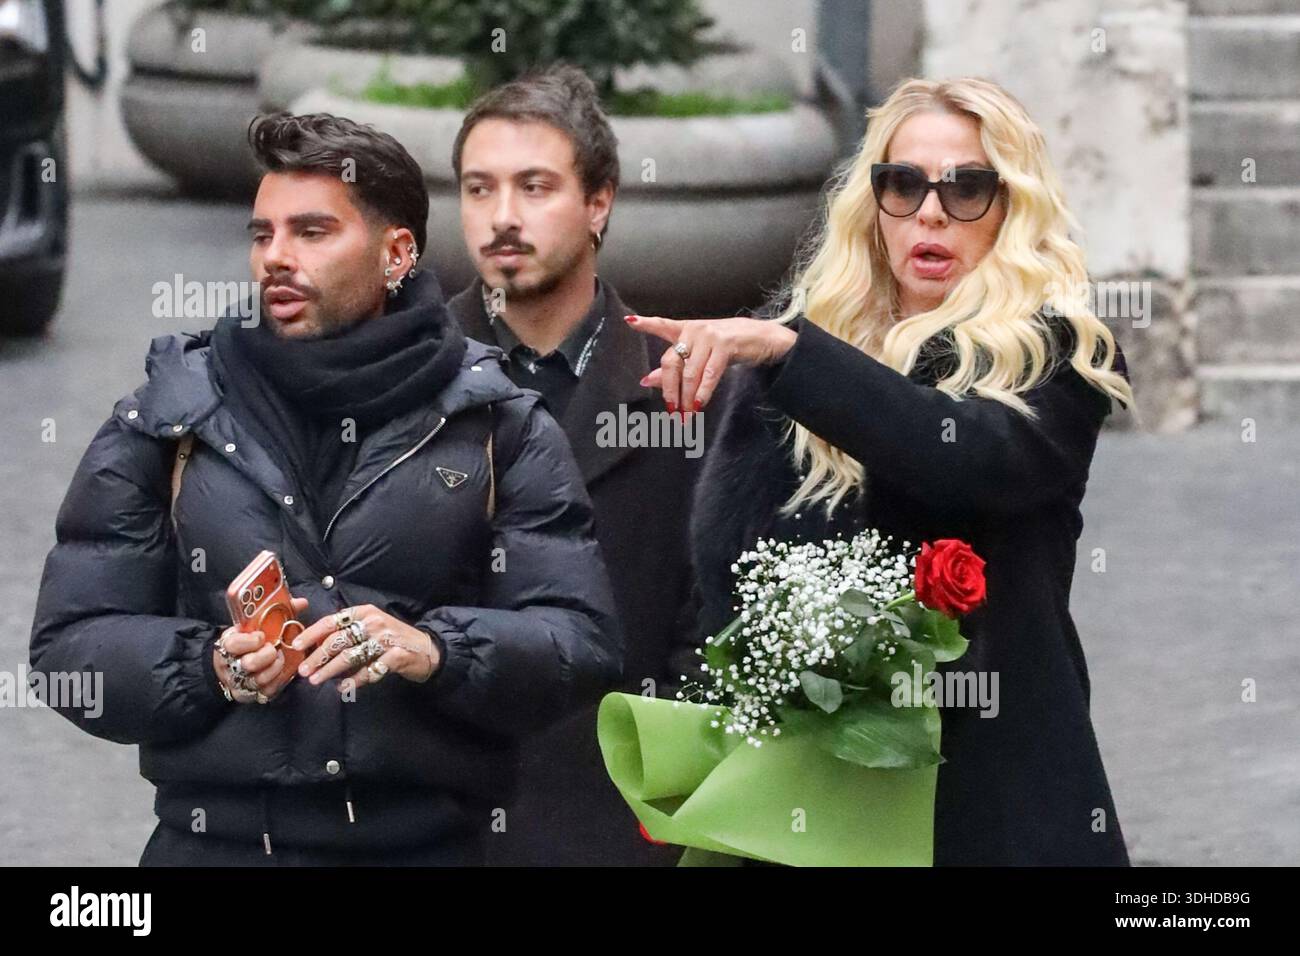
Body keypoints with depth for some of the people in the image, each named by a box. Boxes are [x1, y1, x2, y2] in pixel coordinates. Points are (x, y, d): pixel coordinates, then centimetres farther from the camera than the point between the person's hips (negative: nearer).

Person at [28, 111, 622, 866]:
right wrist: (206, 668, -16)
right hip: (218, 840, 0)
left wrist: (436, 652, -21)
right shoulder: (163, 425, 5)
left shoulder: (500, 430, 3)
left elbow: (582, 643, -3)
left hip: (435, 844, 0)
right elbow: (70, 644, 2)